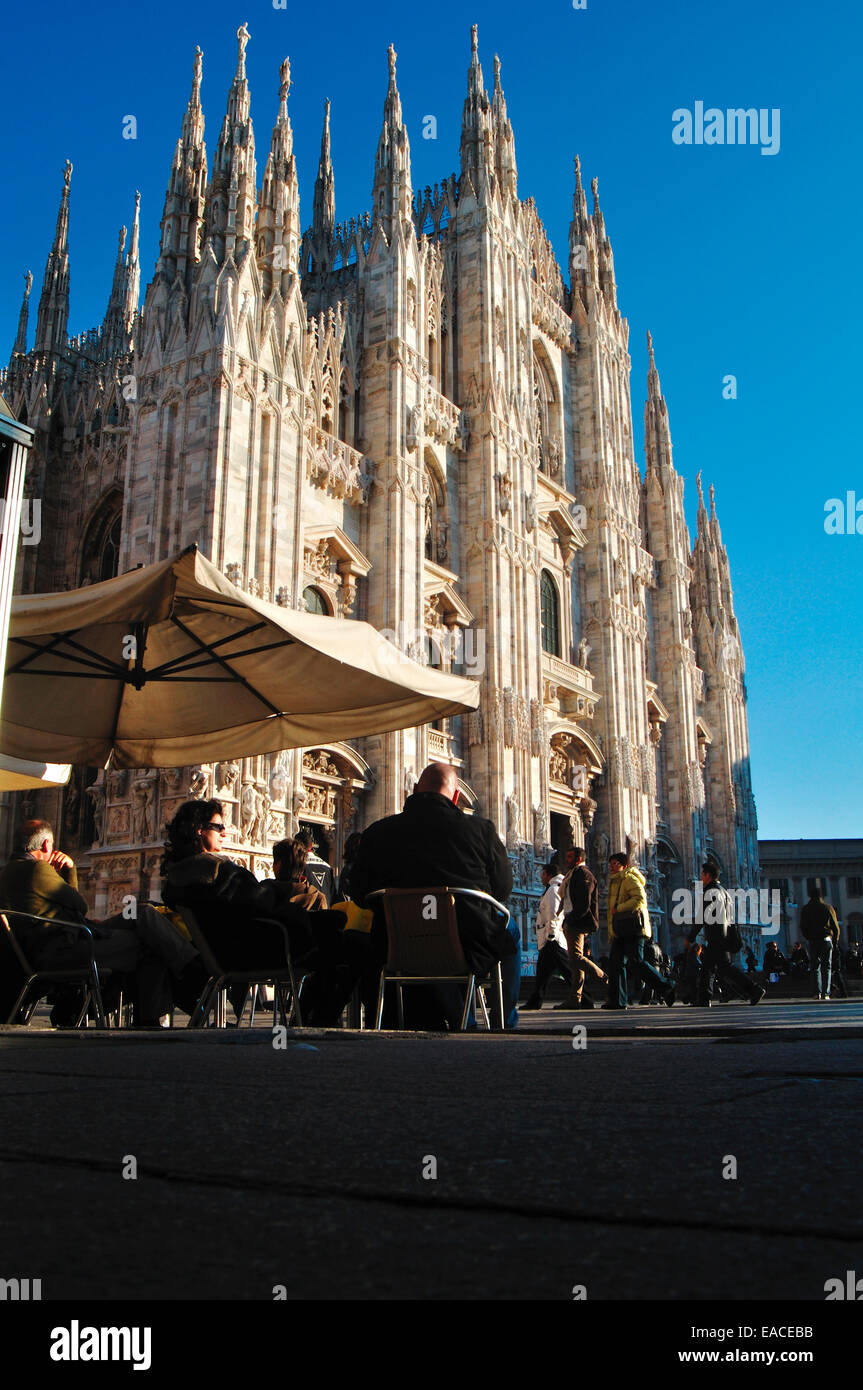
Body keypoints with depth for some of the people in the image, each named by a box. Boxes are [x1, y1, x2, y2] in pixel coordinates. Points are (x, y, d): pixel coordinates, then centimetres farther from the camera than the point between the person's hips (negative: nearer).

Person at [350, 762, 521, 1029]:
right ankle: (506, 1023, 37)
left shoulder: (376, 832, -4)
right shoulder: (480, 829, -10)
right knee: (511, 931, 31)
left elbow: (361, 897, 6)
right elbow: (503, 888, 1)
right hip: (469, 951, -2)